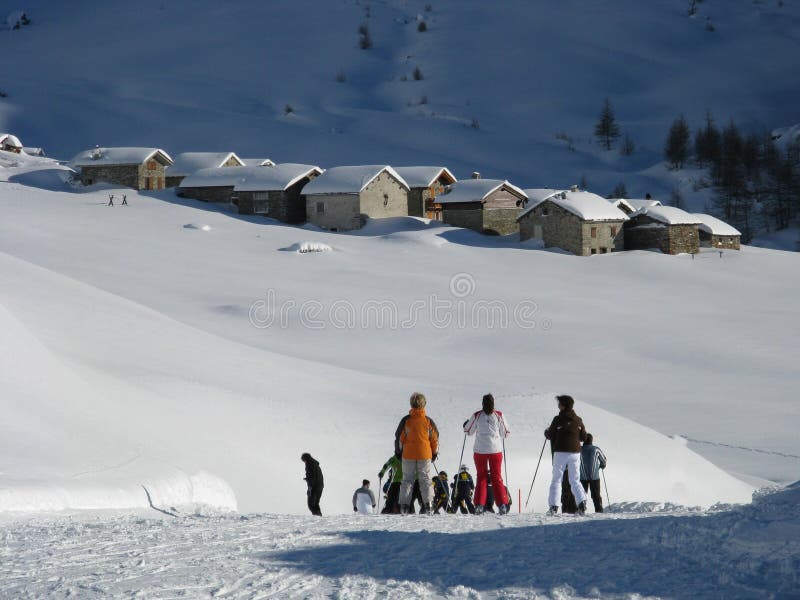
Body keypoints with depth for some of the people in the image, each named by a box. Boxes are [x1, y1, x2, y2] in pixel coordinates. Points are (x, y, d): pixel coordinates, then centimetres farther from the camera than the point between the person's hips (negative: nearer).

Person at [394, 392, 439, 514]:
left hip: (408, 454, 0)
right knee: (425, 479, 6)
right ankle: (428, 504, -7)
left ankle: (404, 505, -1)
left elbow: (399, 437, 0)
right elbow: (435, 437, 4)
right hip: (425, 455, 0)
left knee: (407, 480, 7)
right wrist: (435, 452, 17)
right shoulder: (428, 421, -2)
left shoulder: (406, 420, -5)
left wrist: (398, 451, 13)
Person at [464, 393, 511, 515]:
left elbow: (468, 431, 7)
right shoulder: (499, 416, -2)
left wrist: (466, 425, 28)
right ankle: (502, 504, -2)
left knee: (481, 477, 10)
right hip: (496, 450, 0)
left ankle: (479, 505, 2)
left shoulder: (477, 416, -5)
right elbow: (505, 433, 6)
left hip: (480, 450, 0)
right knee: (497, 478, 7)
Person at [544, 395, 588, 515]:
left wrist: (546, 432, 17)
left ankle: (554, 506, -5)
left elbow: (550, 436, -4)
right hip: (575, 453, 4)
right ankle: (582, 502, -10)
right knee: (575, 481, 11)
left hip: (560, 452, -3)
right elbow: (584, 437, 10)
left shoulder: (558, 419, -7)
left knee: (556, 480, 5)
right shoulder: (578, 420, 5)